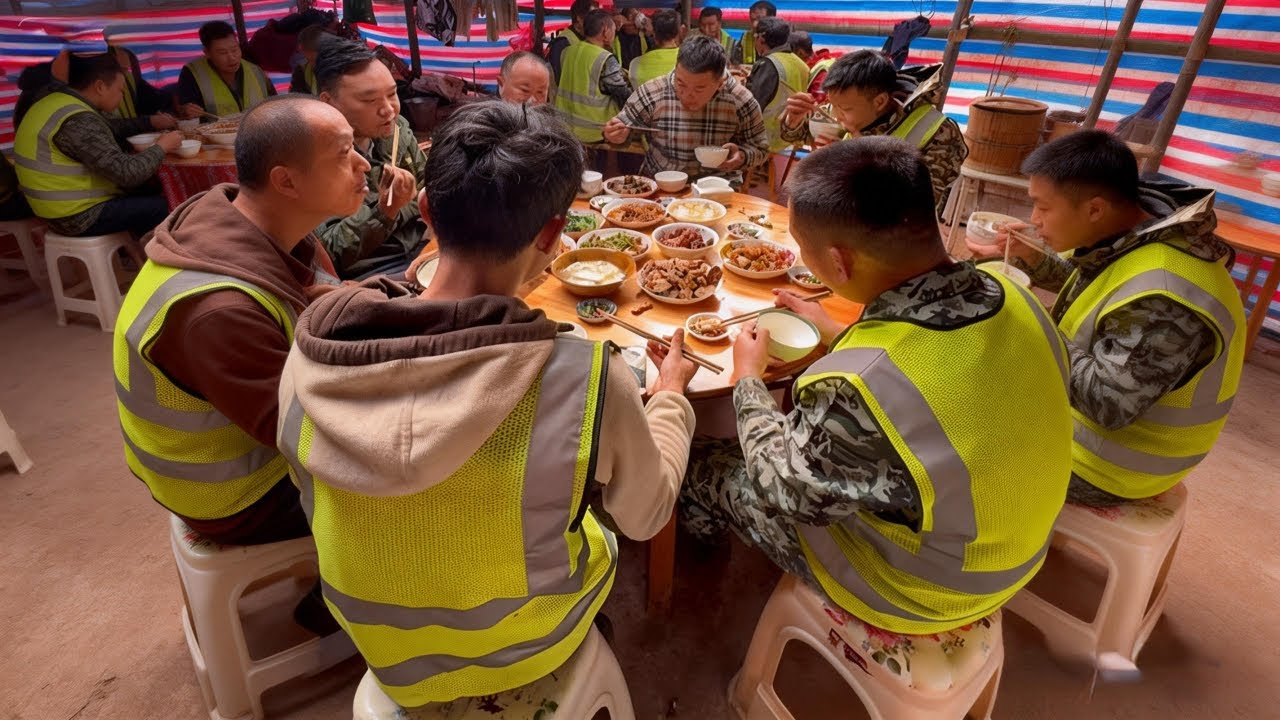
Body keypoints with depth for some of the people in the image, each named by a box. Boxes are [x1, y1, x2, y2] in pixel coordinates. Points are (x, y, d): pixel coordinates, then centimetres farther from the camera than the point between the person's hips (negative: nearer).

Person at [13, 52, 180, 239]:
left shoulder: (60, 102, 6)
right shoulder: (78, 121, -25)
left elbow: (106, 128, 24)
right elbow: (127, 173, -28)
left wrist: (150, 122, 19)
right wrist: (160, 148, -13)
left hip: (65, 204, 10)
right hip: (79, 215, -10)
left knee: (149, 193, 20)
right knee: (165, 206, -6)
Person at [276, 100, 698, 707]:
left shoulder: (307, 359, -23)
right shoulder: (588, 380, -34)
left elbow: (317, 500, -2)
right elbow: (645, 515, -13)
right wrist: (670, 397, 3)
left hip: (386, 659, 3)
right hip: (523, 654, -2)